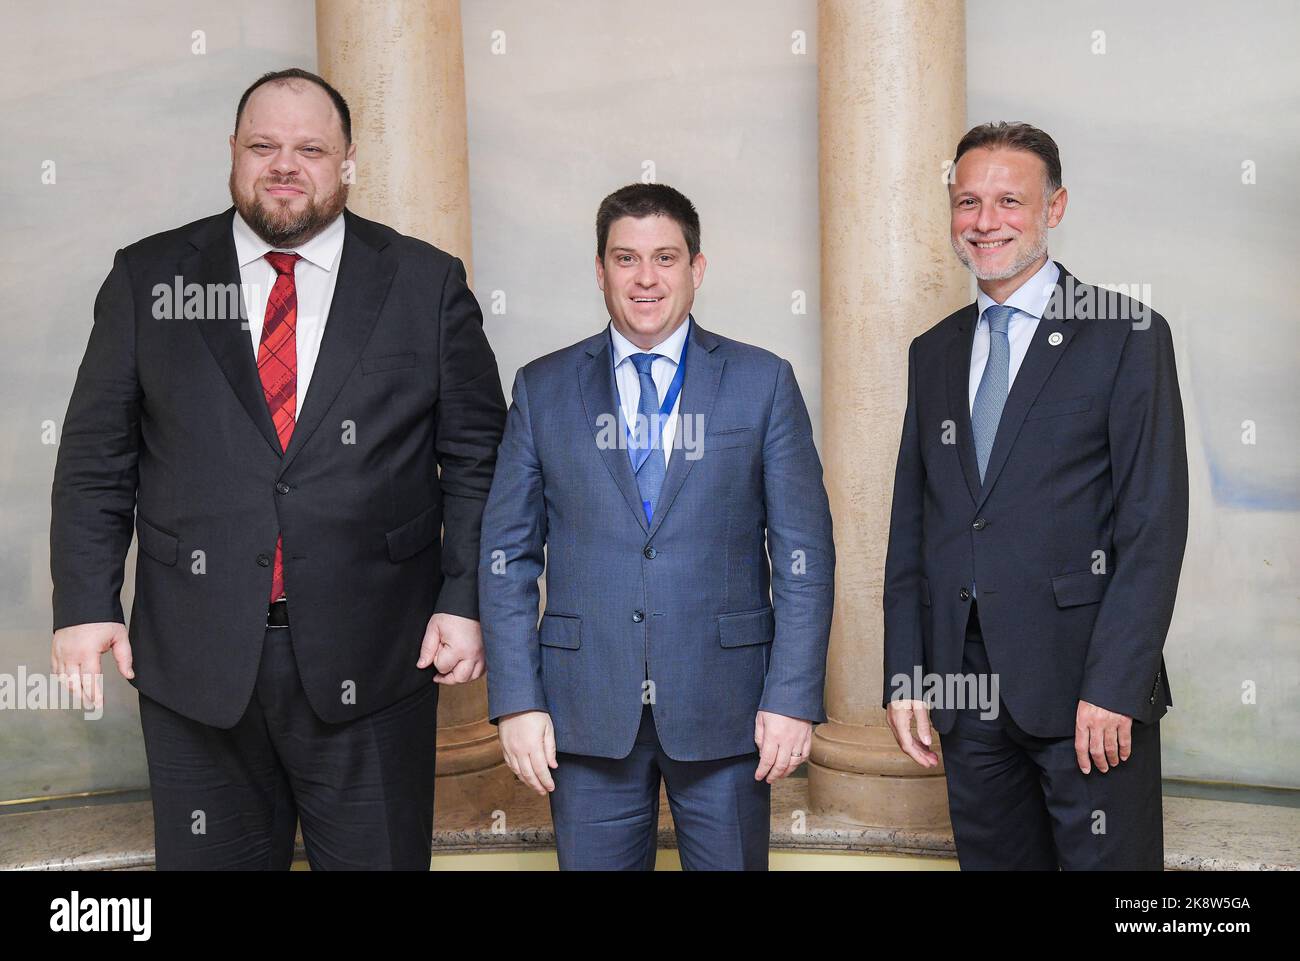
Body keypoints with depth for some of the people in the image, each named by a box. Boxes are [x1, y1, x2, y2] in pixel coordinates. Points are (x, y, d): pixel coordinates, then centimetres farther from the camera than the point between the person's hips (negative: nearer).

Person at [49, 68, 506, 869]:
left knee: (380, 856, 11)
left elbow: (476, 456, 2)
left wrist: (465, 599, -5)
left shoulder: (427, 283, 2)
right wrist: (86, 601, -1)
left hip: (372, 660, -1)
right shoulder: (149, 278, 5)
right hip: (196, 659, 1)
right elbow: (97, 452, 6)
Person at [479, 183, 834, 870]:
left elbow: (805, 551, 0)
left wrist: (794, 698, -6)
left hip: (725, 710, 0)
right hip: (588, 712, 1)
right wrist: (517, 701, -3)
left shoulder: (763, 383, 3)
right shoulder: (543, 389, 6)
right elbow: (507, 553, 4)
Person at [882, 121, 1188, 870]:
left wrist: (1114, 687, -15)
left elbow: (1154, 526, -9)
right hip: (967, 687, 5)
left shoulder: (1128, 336, -3)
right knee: (992, 857, 13)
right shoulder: (934, 352, 13)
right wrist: (905, 676, 7)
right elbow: (911, 523, 12)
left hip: (1086, 687, -4)